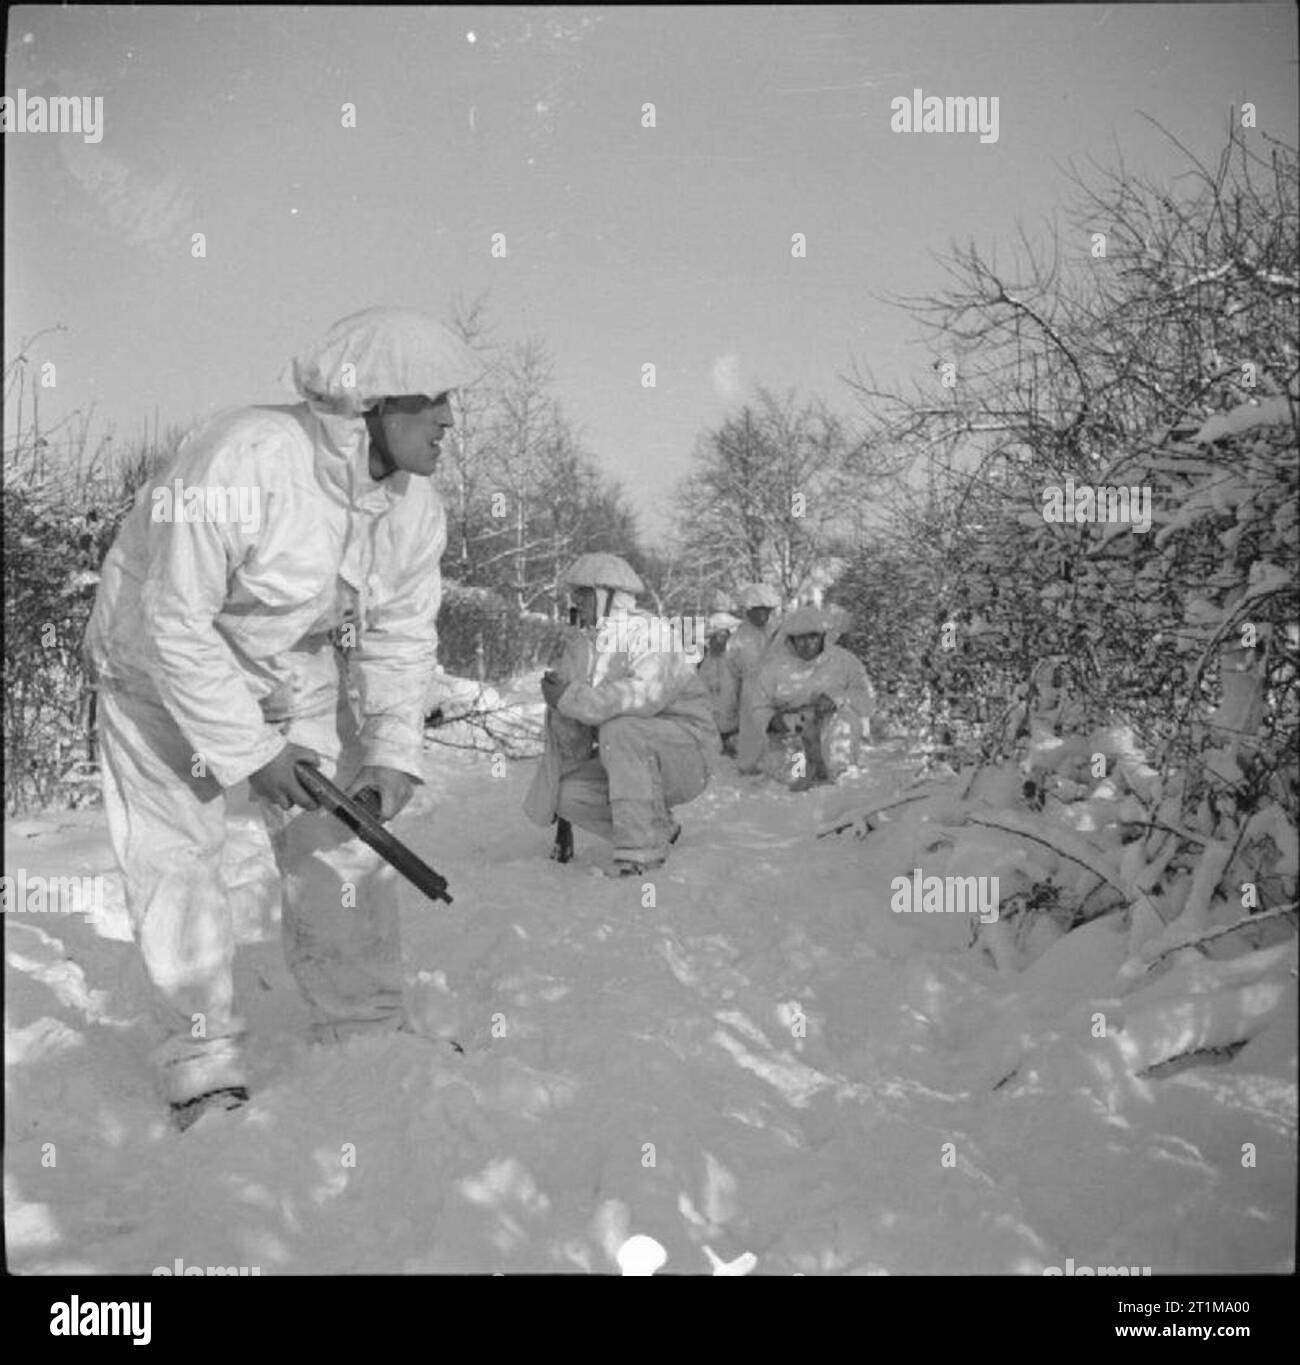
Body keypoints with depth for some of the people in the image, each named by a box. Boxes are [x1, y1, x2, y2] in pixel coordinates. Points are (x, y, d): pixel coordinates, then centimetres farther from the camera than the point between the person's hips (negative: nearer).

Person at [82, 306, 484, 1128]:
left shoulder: (414, 503, -13)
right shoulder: (241, 465, -36)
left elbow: (401, 634, -4)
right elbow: (176, 619, -31)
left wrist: (393, 752, -17)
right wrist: (248, 749, -27)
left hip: (296, 668, 6)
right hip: (161, 662, -5)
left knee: (340, 836, 0)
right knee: (178, 850, -6)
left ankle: (369, 1033, 11)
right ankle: (201, 1060, 3)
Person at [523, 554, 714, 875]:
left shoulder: (650, 635, -17)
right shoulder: (581, 647, 5)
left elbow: (643, 695, -38)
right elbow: (570, 739, 10)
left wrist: (569, 697, -32)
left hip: (686, 758, -8)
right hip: (627, 761, 8)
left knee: (618, 729, -33)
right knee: (569, 792, -13)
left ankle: (644, 845, -27)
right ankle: (659, 830, 6)